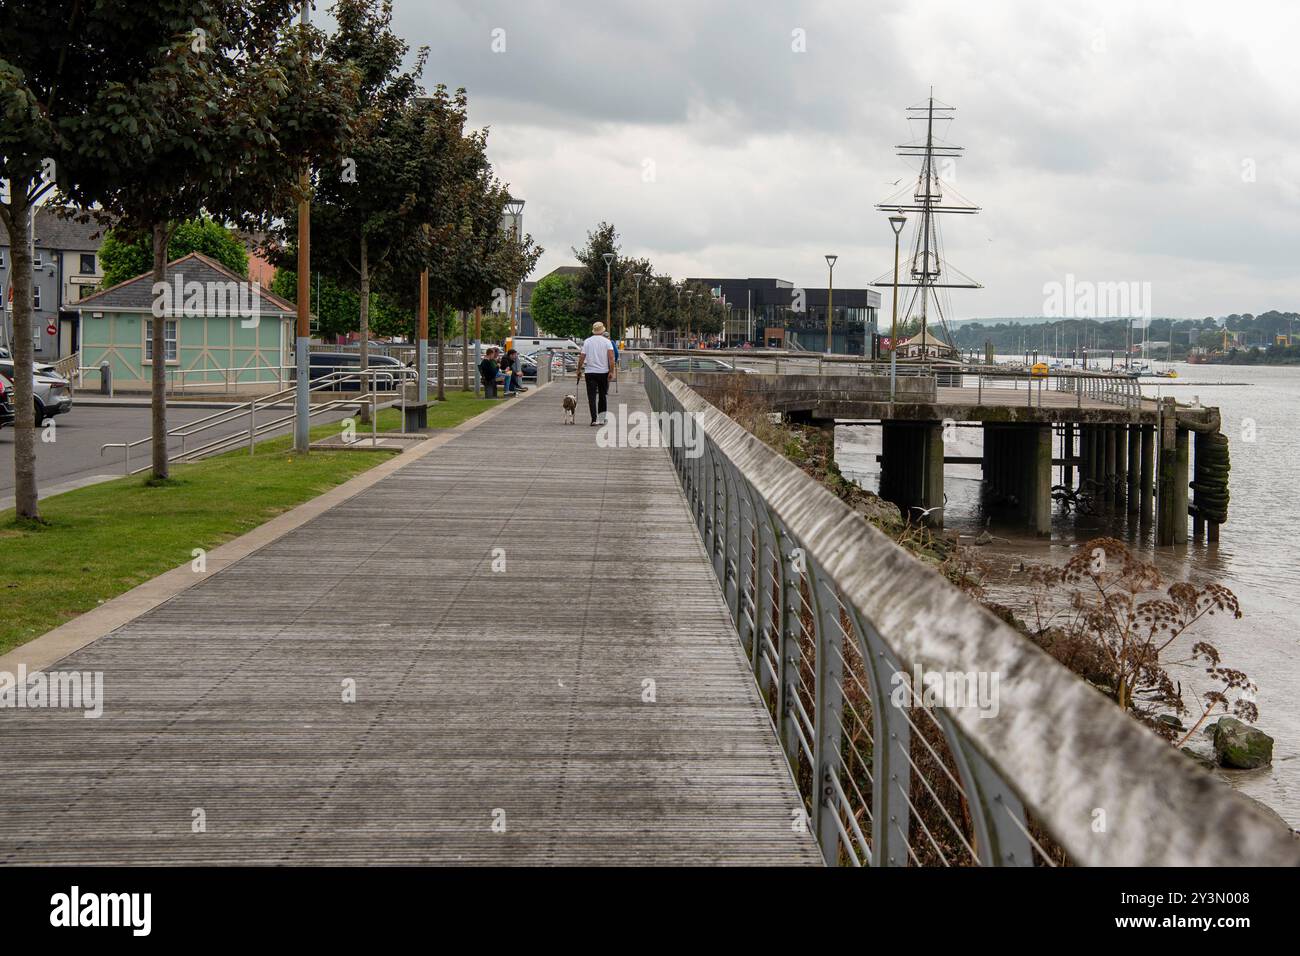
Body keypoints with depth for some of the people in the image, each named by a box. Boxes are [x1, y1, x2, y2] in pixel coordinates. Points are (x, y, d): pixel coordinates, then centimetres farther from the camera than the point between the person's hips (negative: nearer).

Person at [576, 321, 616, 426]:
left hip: (590, 372, -1)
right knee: (602, 396, 15)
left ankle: (594, 419, -15)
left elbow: (581, 357, -2)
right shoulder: (607, 342, 0)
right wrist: (612, 371, -10)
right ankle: (601, 419, 19)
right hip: (603, 372, 1)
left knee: (592, 396, -2)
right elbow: (611, 357, -11)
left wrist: (579, 370, 9)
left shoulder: (587, 341, 1)